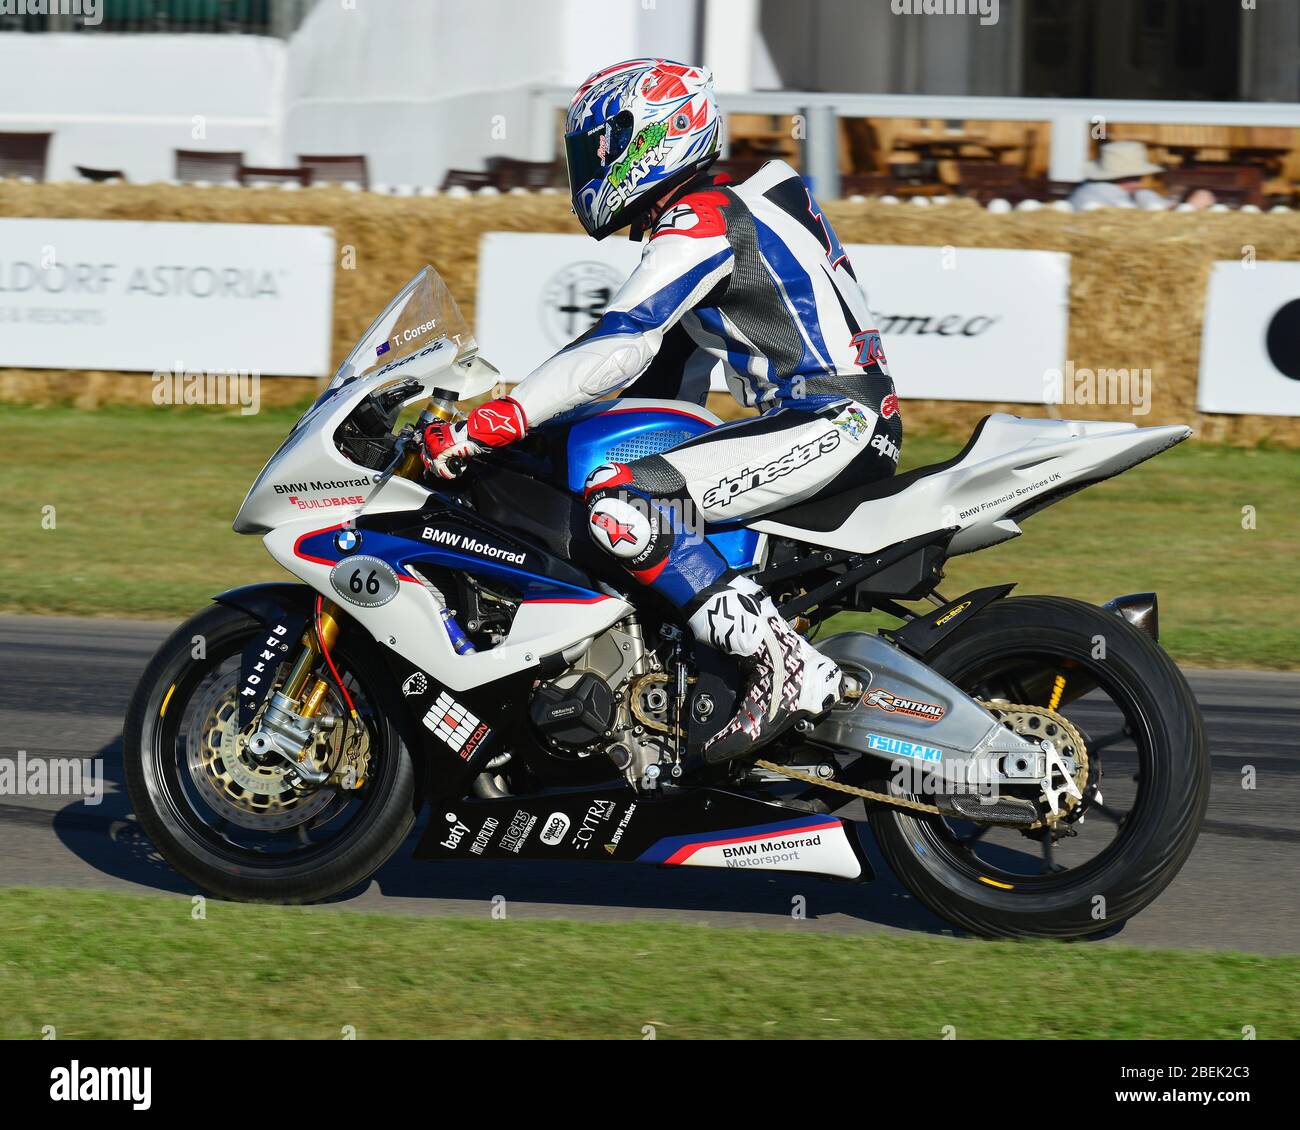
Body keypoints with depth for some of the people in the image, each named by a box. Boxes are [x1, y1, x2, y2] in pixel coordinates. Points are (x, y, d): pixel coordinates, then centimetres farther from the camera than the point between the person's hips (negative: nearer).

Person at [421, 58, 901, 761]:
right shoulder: (714, 215, 22)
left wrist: (481, 429, -24)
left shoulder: (700, 221, -11)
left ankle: (785, 668, -27)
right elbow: (660, 366, 30)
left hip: (833, 421, -11)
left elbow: (618, 349, -22)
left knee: (620, 504, -24)